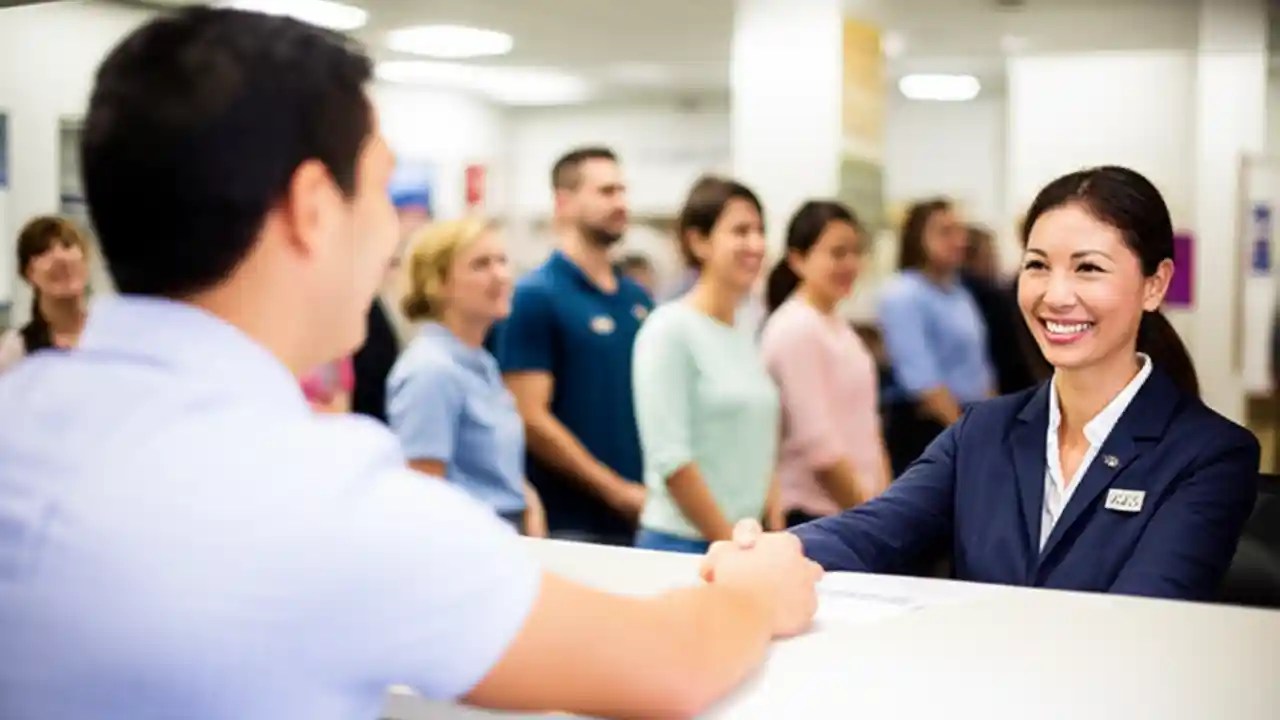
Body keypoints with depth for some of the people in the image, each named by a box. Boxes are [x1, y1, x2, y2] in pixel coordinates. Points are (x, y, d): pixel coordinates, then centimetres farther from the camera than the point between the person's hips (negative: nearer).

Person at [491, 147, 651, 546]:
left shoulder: (639, 299, 11)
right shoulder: (535, 296, -8)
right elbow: (531, 419, -14)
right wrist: (618, 491, -14)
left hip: (641, 516, 6)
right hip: (570, 523, -6)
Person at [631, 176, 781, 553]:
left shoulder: (744, 337, 10)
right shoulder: (669, 329, -10)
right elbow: (669, 459, -15)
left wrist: (775, 535, 5)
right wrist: (730, 544, -14)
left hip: (749, 545, 6)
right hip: (683, 543, -6)